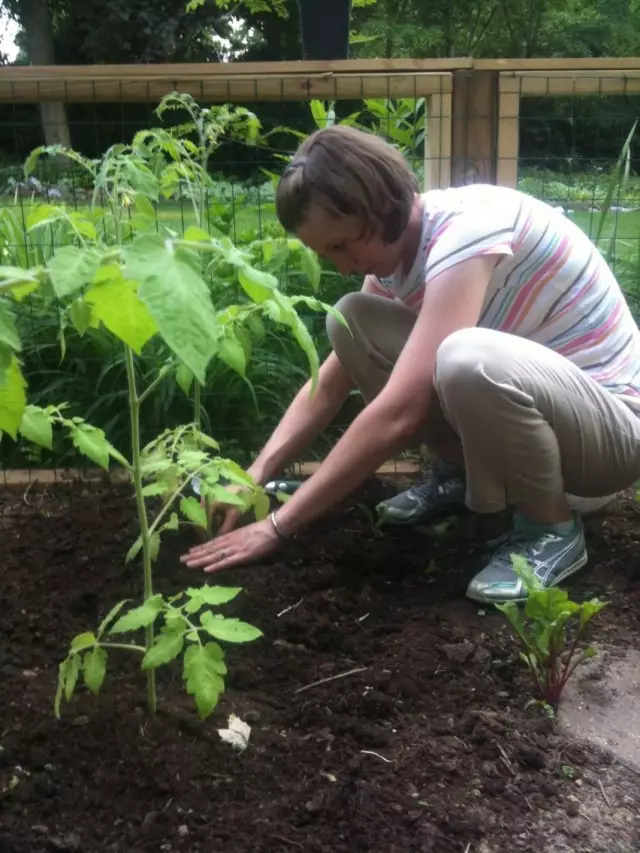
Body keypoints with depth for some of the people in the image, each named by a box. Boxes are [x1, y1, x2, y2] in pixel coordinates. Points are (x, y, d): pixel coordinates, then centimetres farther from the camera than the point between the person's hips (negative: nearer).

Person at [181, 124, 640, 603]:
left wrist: (278, 526, -30)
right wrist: (255, 477, -12)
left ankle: (551, 528, -13)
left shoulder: (469, 228, -28)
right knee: (351, 321, -4)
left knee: (468, 360, -40)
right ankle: (461, 474, 10)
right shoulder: (394, 246, -2)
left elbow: (397, 413, -35)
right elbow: (332, 382, 1)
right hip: (519, 401, 8)